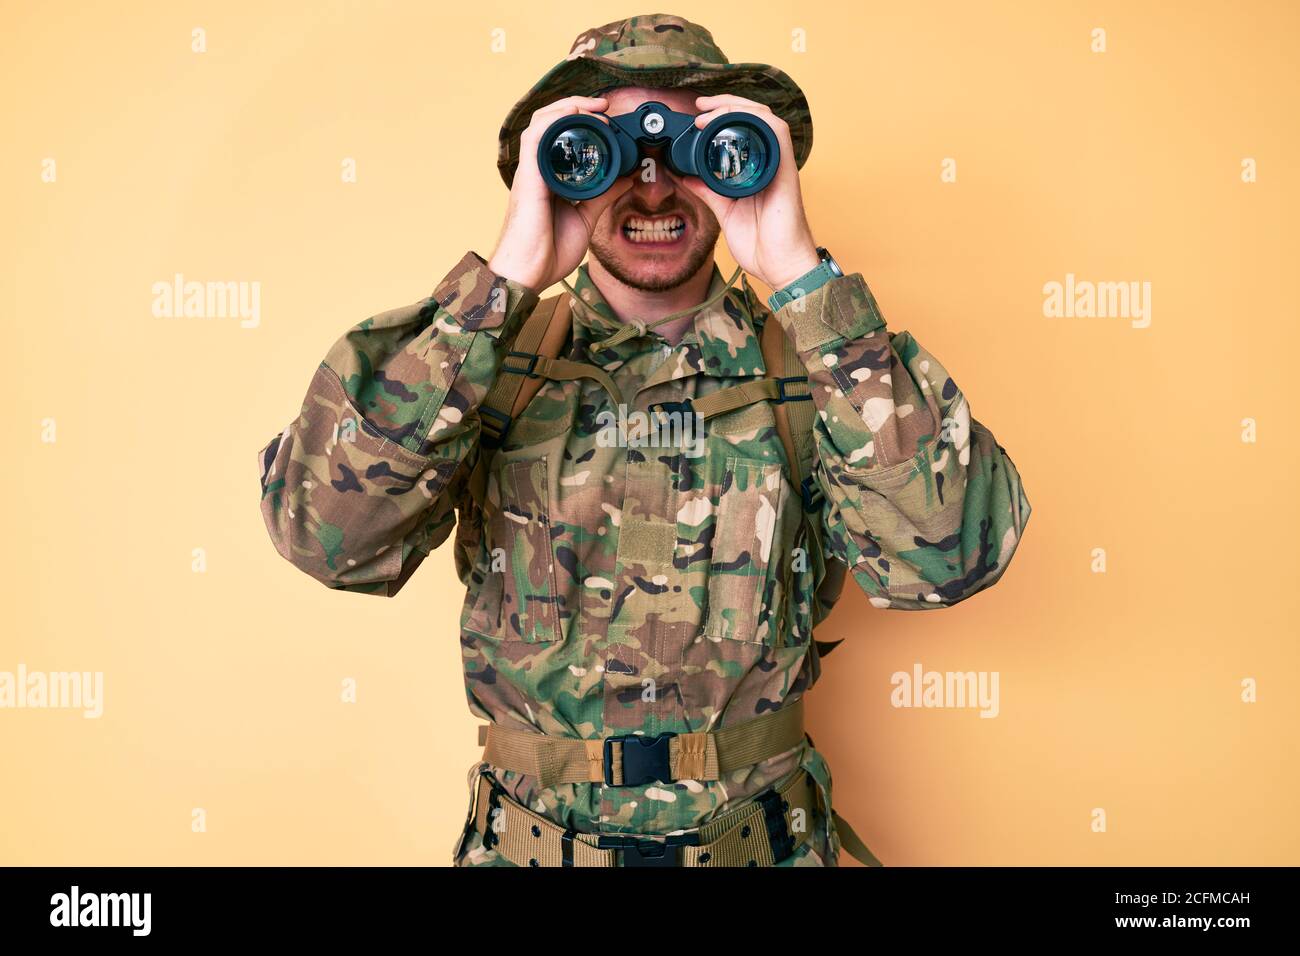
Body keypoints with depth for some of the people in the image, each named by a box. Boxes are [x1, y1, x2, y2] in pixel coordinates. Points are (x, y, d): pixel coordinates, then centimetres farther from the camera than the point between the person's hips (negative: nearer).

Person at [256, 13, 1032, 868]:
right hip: (524, 837, 0)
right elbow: (323, 533, -23)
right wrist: (505, 281, -28)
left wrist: (800, 270, -28)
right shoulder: (498, 359, -9)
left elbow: (949, 555, -26)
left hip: (761, 838, 0)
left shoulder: (804, 365, -10)